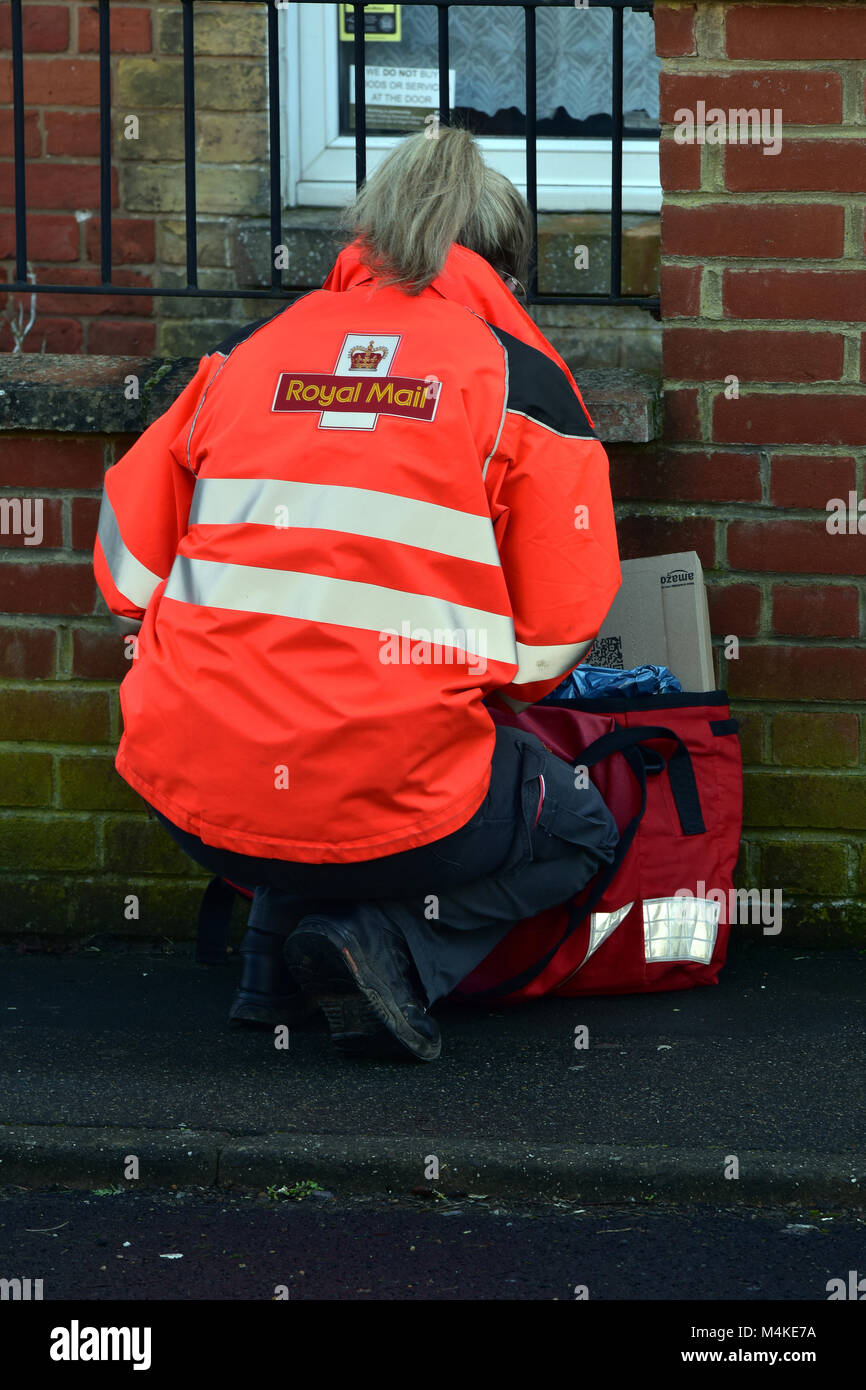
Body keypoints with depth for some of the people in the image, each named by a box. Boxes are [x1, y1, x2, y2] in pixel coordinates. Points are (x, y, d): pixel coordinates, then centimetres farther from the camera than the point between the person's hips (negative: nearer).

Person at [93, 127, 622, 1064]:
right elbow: (555, 638, 1)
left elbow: (128, 567, 12)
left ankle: (274, 959, 17)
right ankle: (396, 946, -1)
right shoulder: (518, 373, 2)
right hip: (387, 805, -5)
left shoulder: (248, 352, 12)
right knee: (580, 834, 26)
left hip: (195, 804, 5)